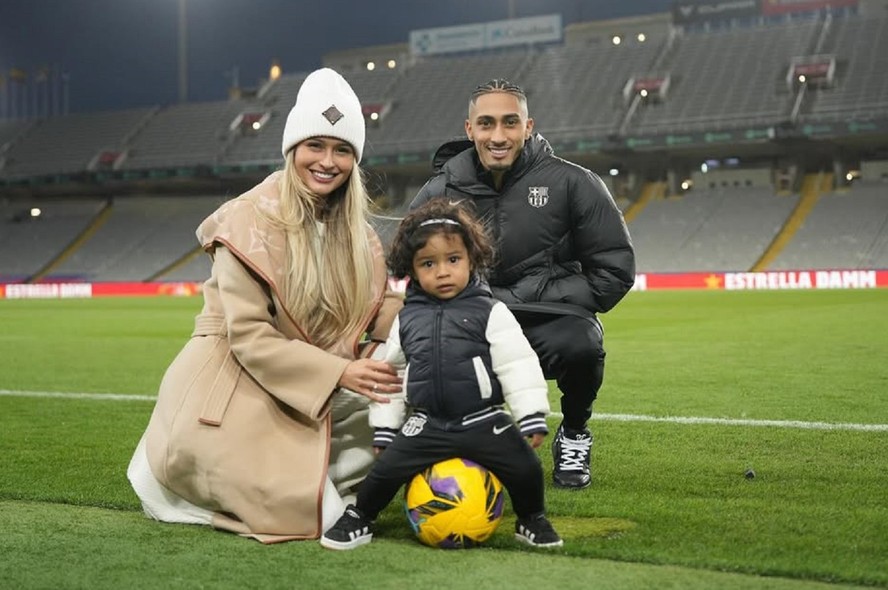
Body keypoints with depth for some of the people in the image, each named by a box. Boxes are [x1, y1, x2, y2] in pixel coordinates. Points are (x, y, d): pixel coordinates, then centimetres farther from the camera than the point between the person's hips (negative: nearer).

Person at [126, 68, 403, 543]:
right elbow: (250, 338, -20)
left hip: (313, 392, 7)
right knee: (316, 513, -17)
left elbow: (384, 305, 0)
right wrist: (339, 373, -28)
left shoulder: (355, 231, 6)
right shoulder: (250, 223, -16)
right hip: (234, 387, -7)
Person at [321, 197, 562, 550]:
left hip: (484, 422, -2)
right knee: (385, 471, -8)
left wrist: (532, 419, -10)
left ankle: (531, 520, 20)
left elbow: (518, 366, -5)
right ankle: (358, 518, 19)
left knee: (526, 469, -10)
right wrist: (384, 429, 13)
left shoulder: (490, 313, -5)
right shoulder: (406, 319, 5)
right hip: (427, 426, 2)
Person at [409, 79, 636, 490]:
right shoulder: (441, 192, 1)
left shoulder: (571, 183, -4)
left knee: (580, 346, -36)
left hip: (550, 320, -1)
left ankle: (573, 434, 1)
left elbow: (614, 268, -1)